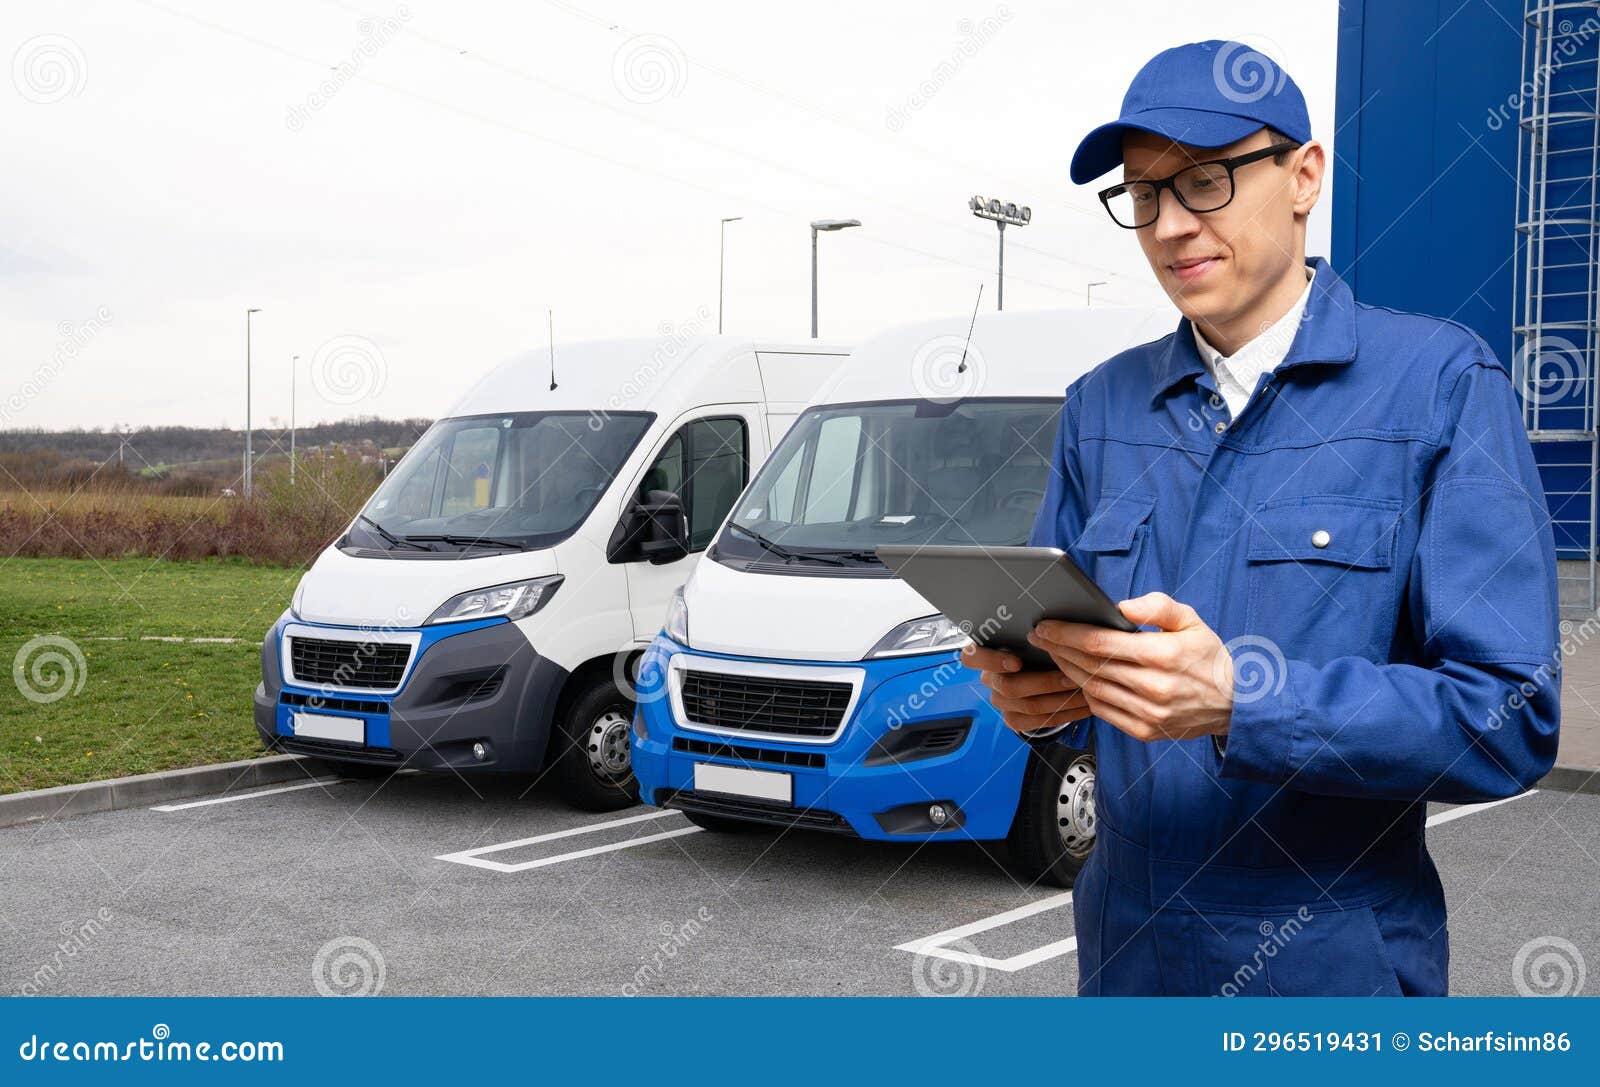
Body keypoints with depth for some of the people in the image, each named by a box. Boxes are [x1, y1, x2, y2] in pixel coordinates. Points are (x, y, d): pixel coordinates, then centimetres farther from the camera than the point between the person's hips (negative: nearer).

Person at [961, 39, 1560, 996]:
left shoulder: (1442, 383, -10)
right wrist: (1035, 693, -13)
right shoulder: (1100, 406, 6)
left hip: (1334, 967, -4)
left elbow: (1510, 721, -16)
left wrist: (1239, 702, -28)